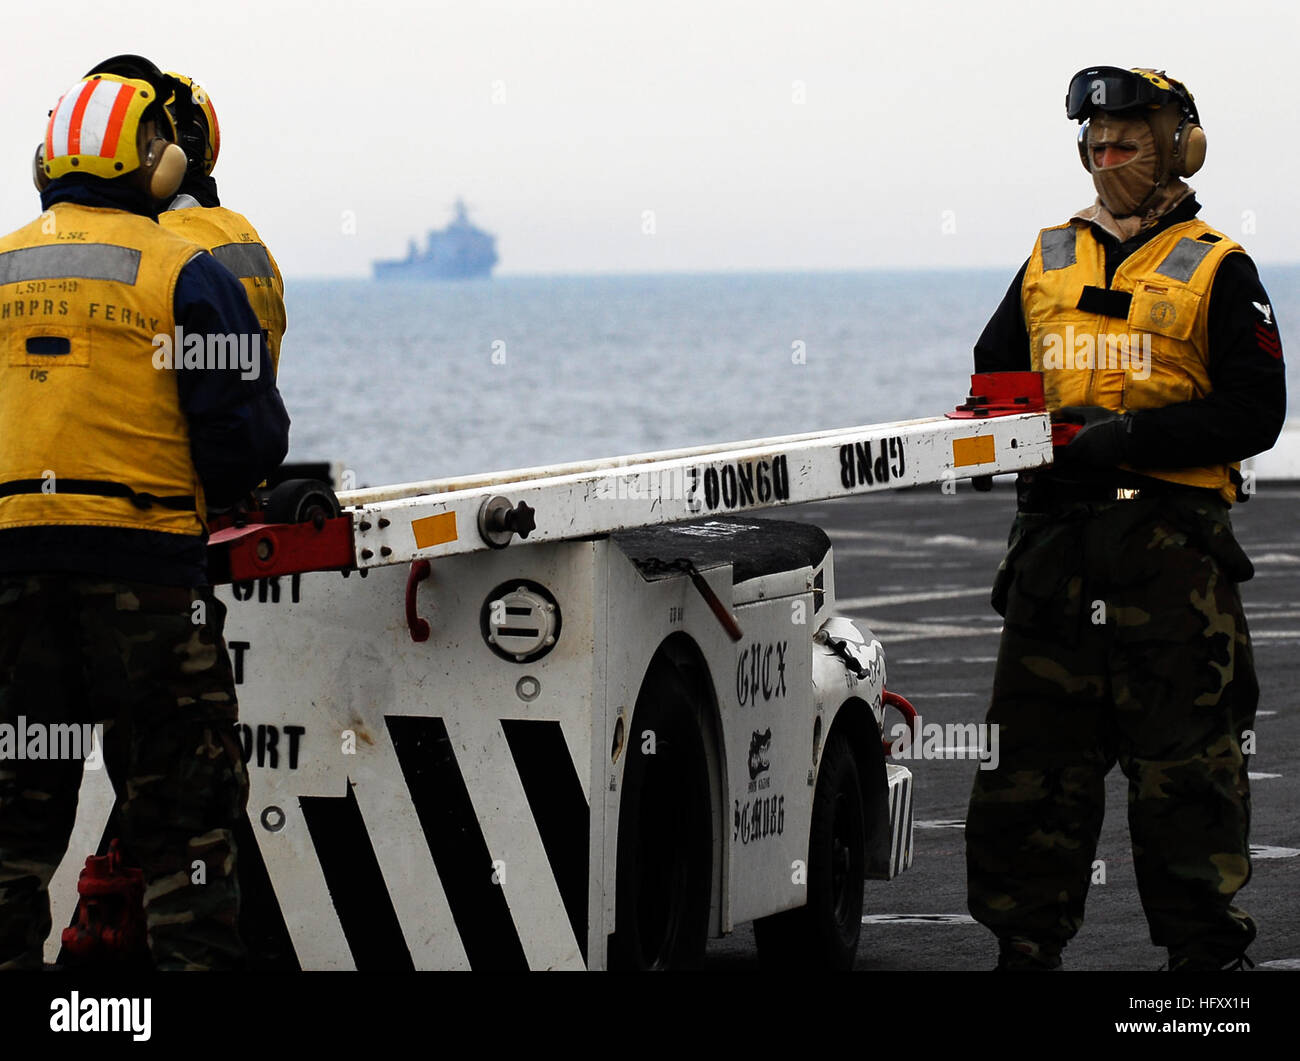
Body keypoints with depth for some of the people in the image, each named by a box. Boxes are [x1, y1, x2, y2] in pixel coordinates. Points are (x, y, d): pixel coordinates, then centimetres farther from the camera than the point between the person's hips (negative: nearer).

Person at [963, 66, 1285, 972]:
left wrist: (1134, 435, -17)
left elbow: (1255, 414, -7)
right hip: (1059, 541, 4)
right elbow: (992, 376, 24)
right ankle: (1027, 943, 11)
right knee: (1033, 758, 4)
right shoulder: (1050, 260, 16)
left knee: (1184, 761, -1)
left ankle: (1206, 947, 8)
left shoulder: (1217, 271, 1)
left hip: (1172, 550, -4)